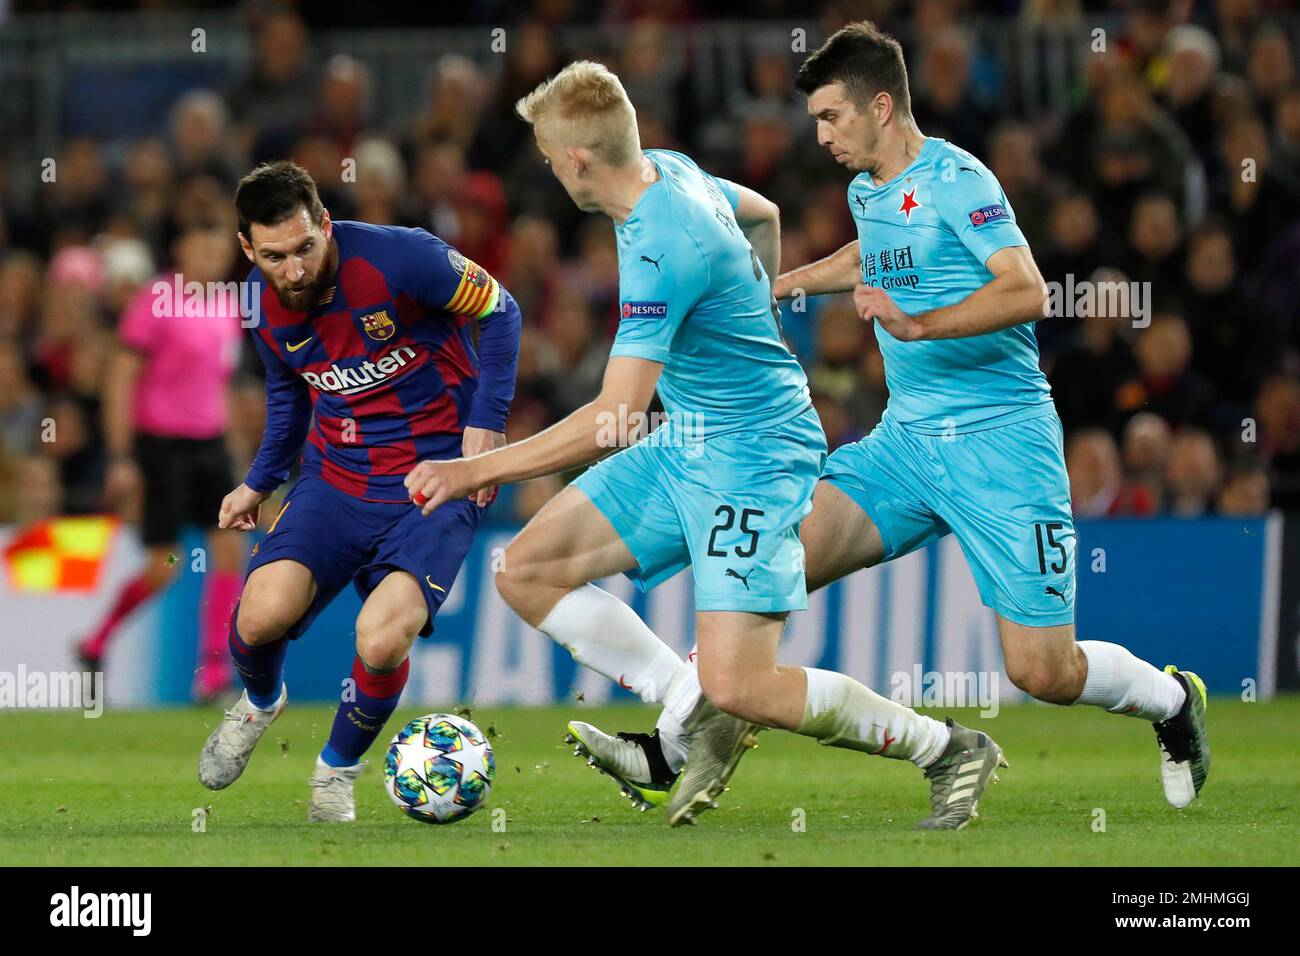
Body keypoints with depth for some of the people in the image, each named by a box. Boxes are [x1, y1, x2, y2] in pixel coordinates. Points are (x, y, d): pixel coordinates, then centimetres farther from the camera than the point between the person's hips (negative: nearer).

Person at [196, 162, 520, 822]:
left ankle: (338, 769, 8)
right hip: (336, 478, 4)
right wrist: (259, 483, 19)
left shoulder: (399, 258, -19)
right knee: (262, 614, -21)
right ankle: (258, 703, 19)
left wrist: (487, 423, -10)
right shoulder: (262, 302, -2)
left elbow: (499, 311, -5)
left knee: (382, 639, -25)